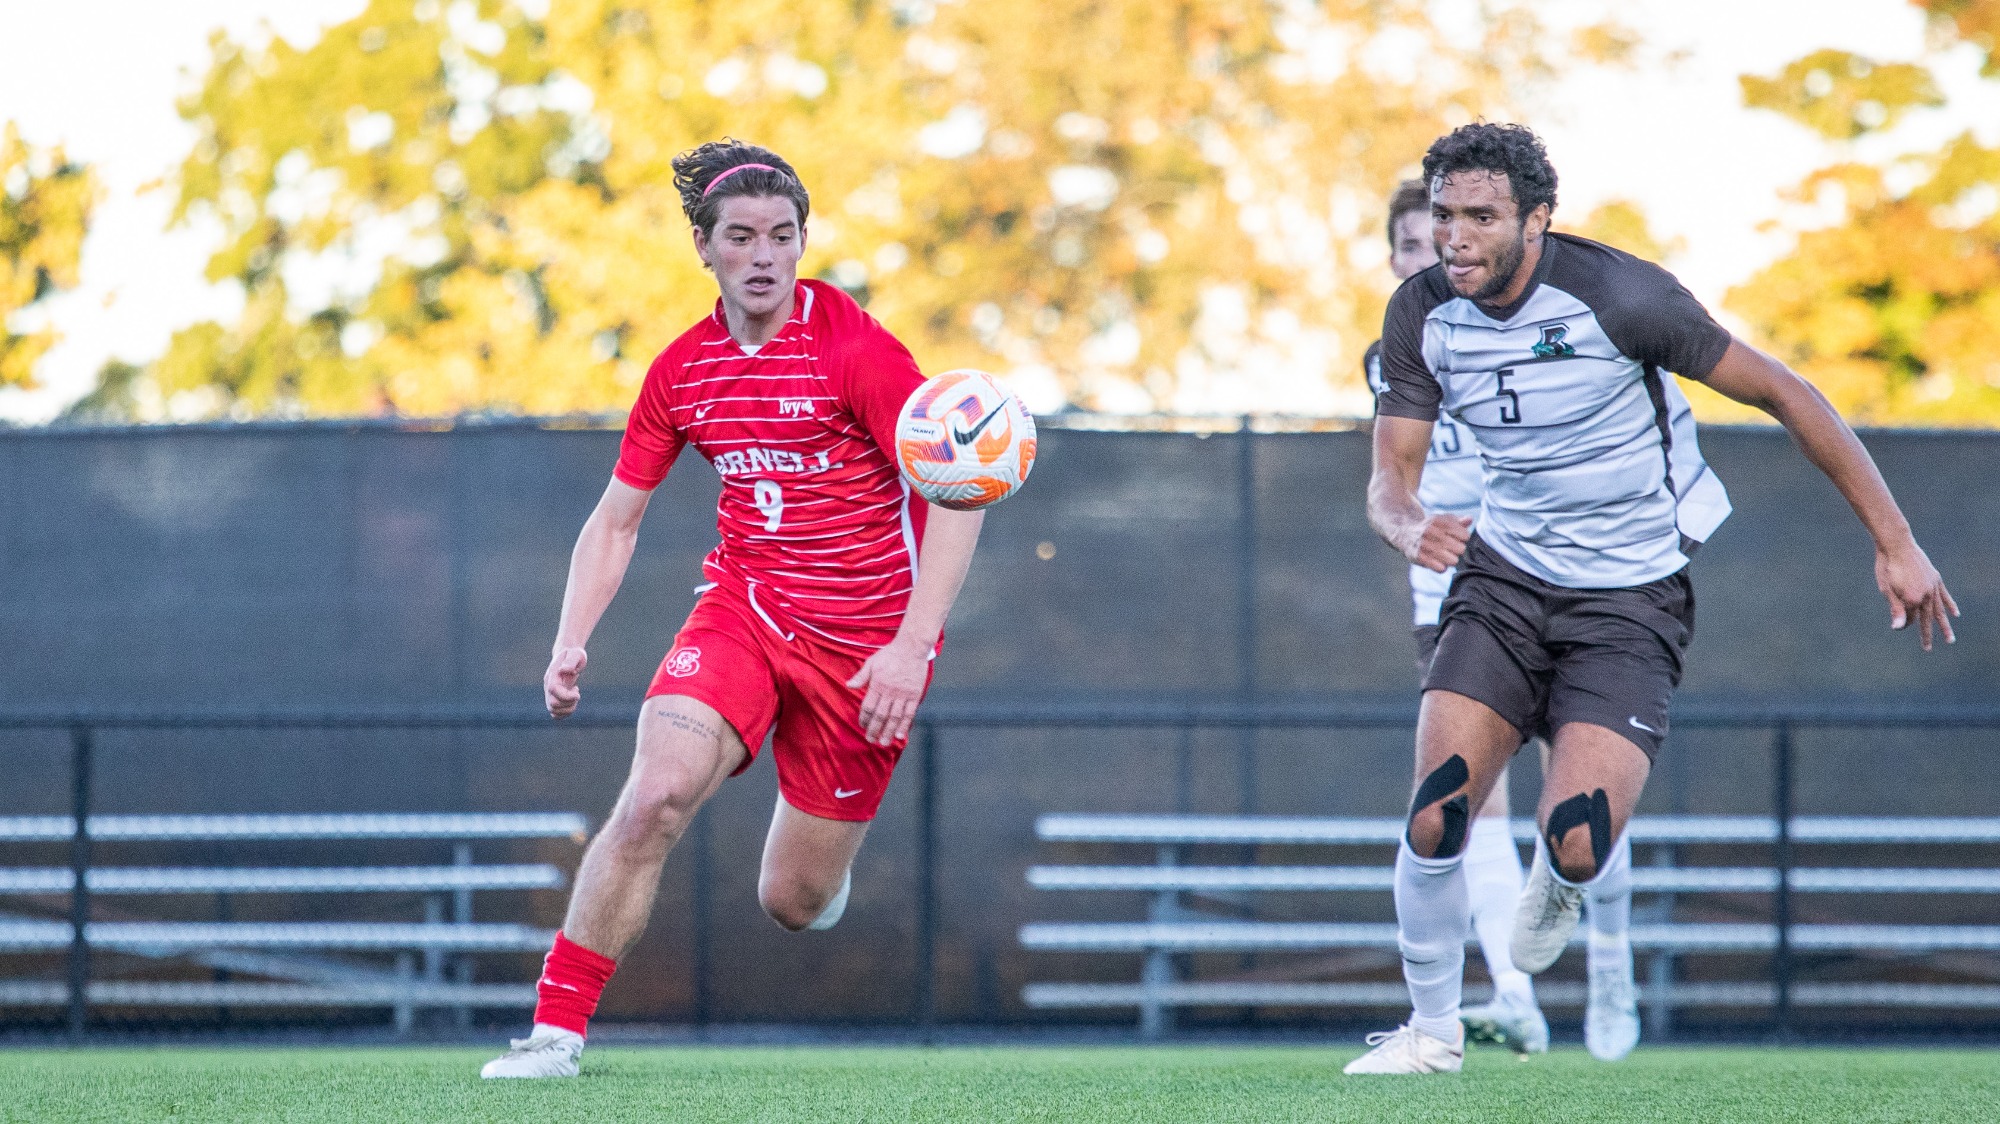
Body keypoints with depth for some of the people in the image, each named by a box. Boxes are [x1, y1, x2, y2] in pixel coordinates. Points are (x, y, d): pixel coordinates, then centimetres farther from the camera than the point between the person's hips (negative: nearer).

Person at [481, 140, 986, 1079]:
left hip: (863, 638, -3)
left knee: (793, 903, 2)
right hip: (742, 607, 3)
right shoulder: (683, 370, 2)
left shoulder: (855, 348, -14)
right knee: (655, 793, -25)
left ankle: (825, 858, 41)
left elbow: (957, 497, -17)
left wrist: (911, 647, -25)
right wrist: (571, 643, -3)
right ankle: (556, 1027, -19)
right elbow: (616, 517, 11)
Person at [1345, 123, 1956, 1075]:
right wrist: (1410, 526, -28)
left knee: (1577, 843, -20)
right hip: (1504, 579, 3)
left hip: (1628, 603, -3)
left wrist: (1894, 542, -10)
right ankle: (1431, 1029, 10)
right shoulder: (1421, 316, -7)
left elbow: (1782, 395, -11)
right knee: (1434, 819, -15)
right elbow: (1390, 477, 0)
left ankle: (1556, 883, 20)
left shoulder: (1617, 295, -20)